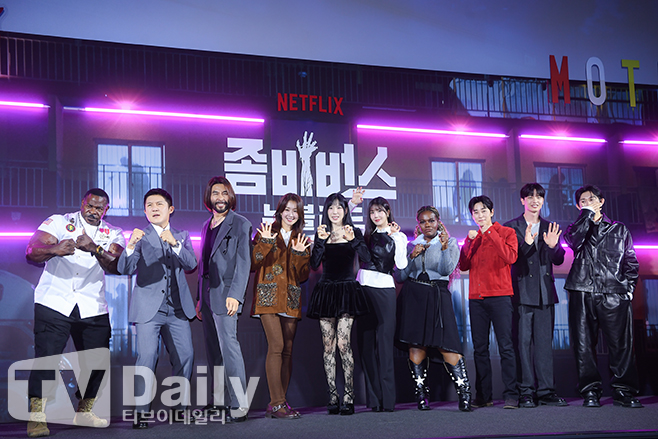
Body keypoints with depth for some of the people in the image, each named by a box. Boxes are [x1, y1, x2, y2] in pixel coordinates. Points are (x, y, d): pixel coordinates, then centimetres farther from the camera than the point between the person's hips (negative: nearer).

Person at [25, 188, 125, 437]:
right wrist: (54, 249, -32)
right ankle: (36, 418, -4)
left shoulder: (112, 235, 9)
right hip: (54, 303, -3)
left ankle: (84, 412, 25)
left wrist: (95, 249, -29)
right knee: (46, 357, -13)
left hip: (93, 309, 3)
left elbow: (116, 267, -9)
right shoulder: (59, 223, 3)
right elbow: (31, 253, -10)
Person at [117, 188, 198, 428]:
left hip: (177, 308, 3)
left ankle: (179, 407, 18)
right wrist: (131, 245, -29)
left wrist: (175, 243, -21)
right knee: (147, 356, -13)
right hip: (149, 308, -3)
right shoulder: (141, 236, 3)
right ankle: (141, 411, -6)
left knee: (185, 356, 4)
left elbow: (191, 264, -4)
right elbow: (125, 269, -9)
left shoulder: (182, 236, 12)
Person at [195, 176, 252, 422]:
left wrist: (234, 295, -20)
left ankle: (239, 406, -9)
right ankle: (218, 401, 15)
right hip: (207, 297, 8)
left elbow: (243, 263, -11)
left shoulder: (240, 224, -3)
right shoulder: (207, 226, 19)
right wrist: (199, 299, 18)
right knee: (213, 353, 9)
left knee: (229, 347, -11)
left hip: (225, 296, -7)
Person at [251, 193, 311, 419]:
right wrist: (265, 243, -16)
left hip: (291, 299, 4)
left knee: (288, 349, 1)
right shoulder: (265, 233, 6)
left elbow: (303, 276, 10)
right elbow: (254, 264, -4)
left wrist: (300, 255, -5)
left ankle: (278, 403, 6)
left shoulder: (301, 239, 16)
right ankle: (277, 403, -15)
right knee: (276, 345, -15)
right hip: (268, 295, -4)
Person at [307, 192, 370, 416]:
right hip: (325, 291, 3)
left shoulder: (354, 232, 7)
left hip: (347, 291, -3)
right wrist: (320, 240, -11)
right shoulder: (321, 234, 12)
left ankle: (348, 398, -10)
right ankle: (333, 398, 5)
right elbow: (314, 264, 0)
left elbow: (366, 259, -7)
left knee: (343, 343, -13)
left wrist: (353, 239, -19)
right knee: (328, 346, 1)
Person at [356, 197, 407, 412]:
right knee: (366, 343, 2)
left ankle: (387, 399, -7)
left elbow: (401, 265, -5)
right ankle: (373, 398, 7)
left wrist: (393, 236, -6)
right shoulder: (368, 235, 17)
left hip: (383, 289, -4)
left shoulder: (398, 237, 7)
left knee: (384, 343, -8)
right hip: (363, 289, 4)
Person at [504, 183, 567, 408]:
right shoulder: (511, 227, 5)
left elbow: (559, 260, 8)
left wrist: (552, 246, -13)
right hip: (521, 292, -3)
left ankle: (546, 391, 7)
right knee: (523, 342, -4)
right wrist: (526, 243, -22)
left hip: (545, 292, 3)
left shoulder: (550, 228, 15)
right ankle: (525, 392, 0)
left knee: (545, 342, 3)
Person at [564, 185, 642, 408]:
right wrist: (588, 215, -3)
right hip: (583, 293, 0)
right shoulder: (577, 228, 16)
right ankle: (590, 391, 6)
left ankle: (623, 391, 2)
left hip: (615, 294, 0)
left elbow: (631, 261, 17)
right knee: (584, 344, -1)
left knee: (621, 343, -5)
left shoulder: (619, 230, 18)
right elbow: (574, 240, -9)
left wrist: (629, 286, 5)